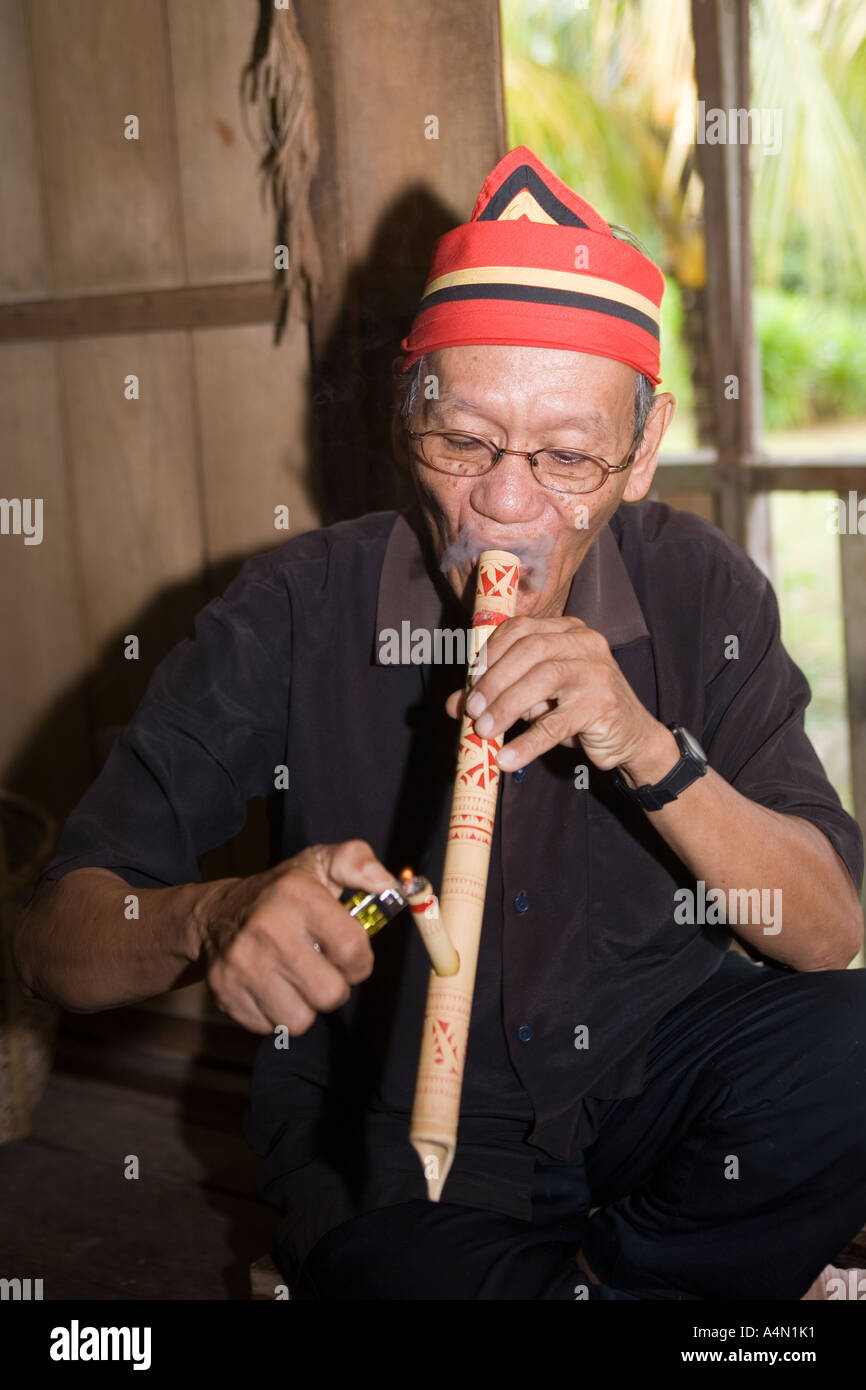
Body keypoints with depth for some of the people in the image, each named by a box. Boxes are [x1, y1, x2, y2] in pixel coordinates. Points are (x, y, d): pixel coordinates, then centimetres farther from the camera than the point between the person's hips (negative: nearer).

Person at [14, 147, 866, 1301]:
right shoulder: (294, 616, -13)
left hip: (650, 1074, 3)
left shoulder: (701, 594, -7)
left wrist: (650, 752, -27)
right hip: (391, 1133, -2)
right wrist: (217, 922, -37)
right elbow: (55, 941, -13)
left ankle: (602, 1267, 0)